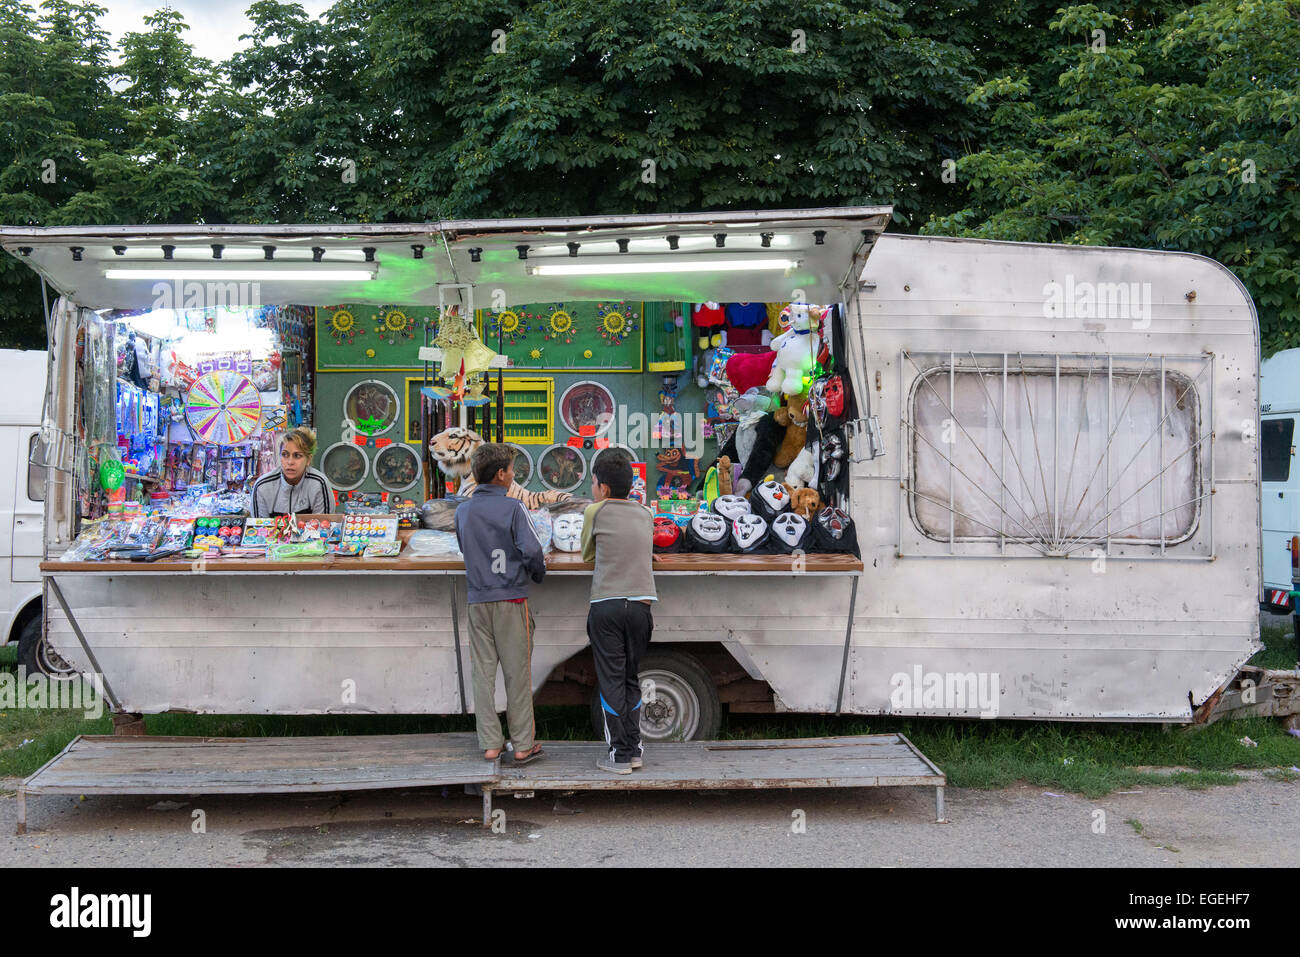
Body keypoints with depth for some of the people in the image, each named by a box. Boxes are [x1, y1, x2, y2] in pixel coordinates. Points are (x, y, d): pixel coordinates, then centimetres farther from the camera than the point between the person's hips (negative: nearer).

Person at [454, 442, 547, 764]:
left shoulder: (463, 511, 6)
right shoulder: (512, 508, -9)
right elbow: (531, 549, -15)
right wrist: (538, 572, 3)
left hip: (478, 601, 4)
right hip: (510, 598, -4)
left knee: (483, 672, 7)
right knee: (517, 673, 3)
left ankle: (490, 744, 9)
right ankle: (523, 744, 7)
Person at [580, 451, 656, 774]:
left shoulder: (595, 512, 2)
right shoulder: (645, 515, 12)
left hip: (606, 605, -4)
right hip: (641, 604, 4)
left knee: (611, 680, 1)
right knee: (631, 678, 14)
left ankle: (620, 753, 2)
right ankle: (635, 747, 15)